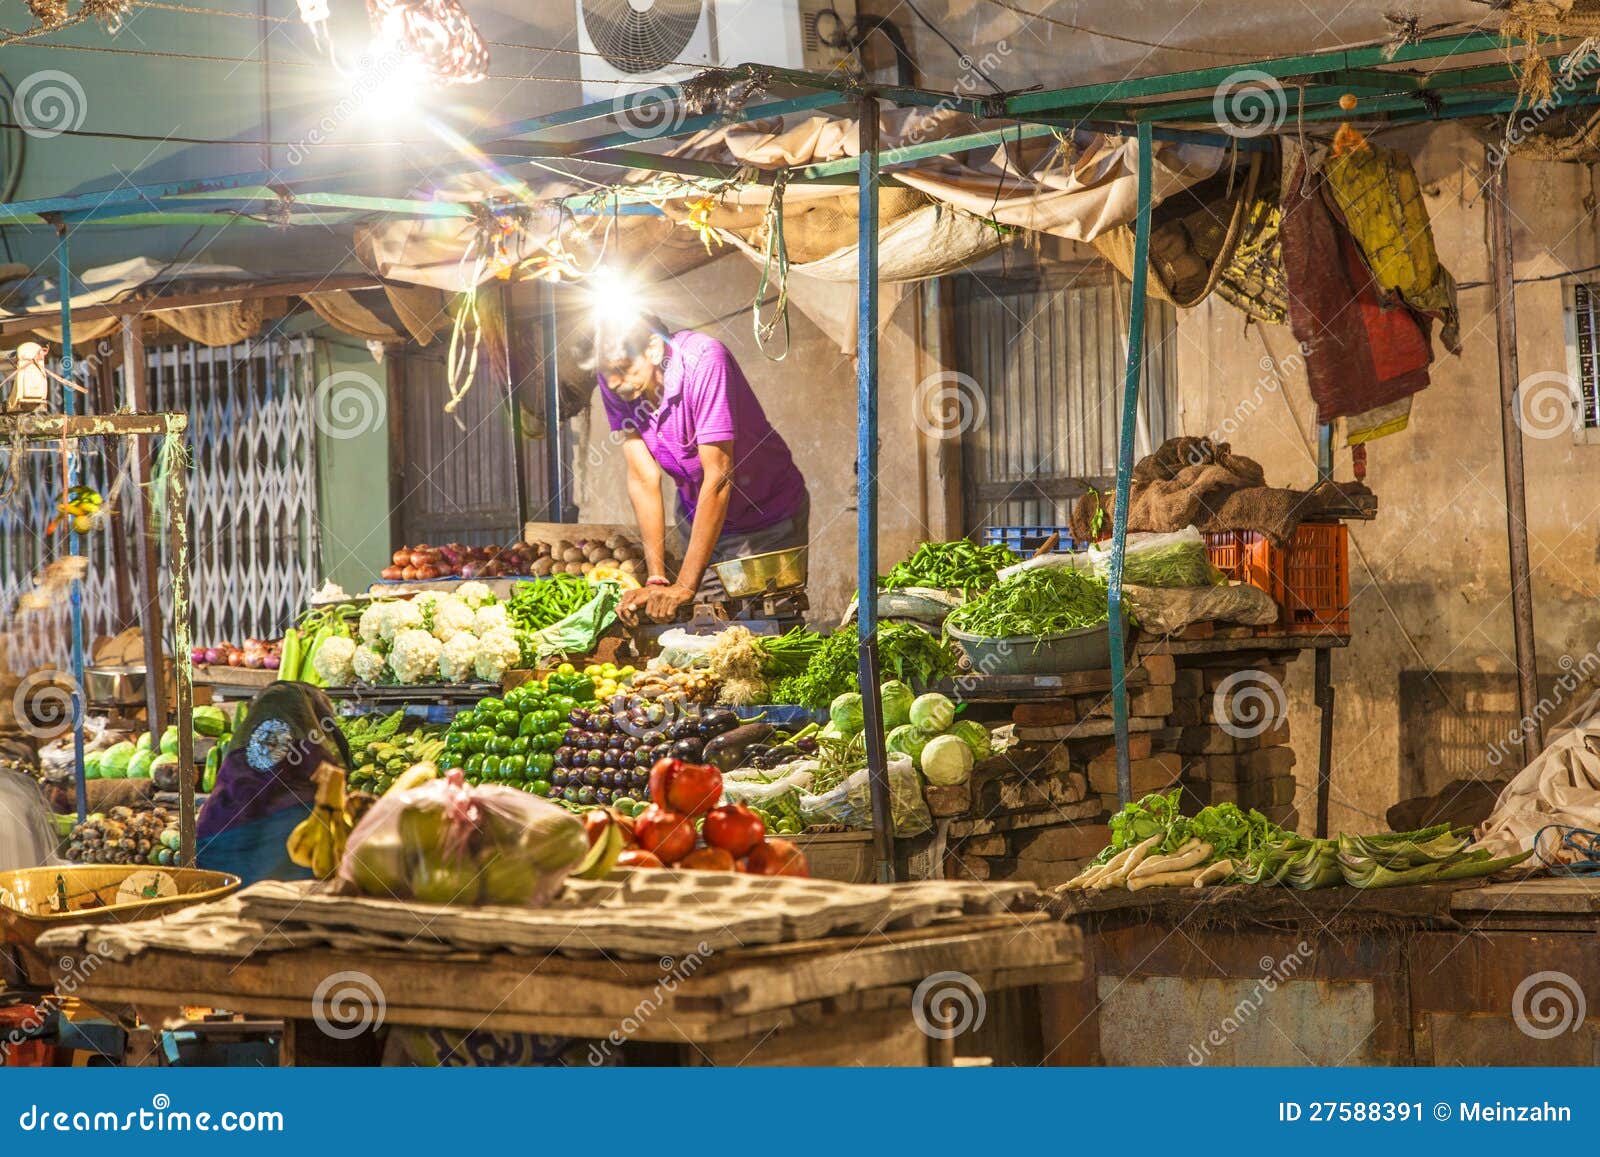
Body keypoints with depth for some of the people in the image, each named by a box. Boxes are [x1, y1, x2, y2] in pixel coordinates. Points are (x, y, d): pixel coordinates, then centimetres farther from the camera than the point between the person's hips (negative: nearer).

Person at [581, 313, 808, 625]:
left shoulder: (703, 360, -32)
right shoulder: (615, 383, -16)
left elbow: (718, 475, -33)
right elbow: (643, 479, -13)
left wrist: (684, 586, -34)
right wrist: (656, 580, -22)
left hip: (769, 520, -4)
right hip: (697, 517, 4)